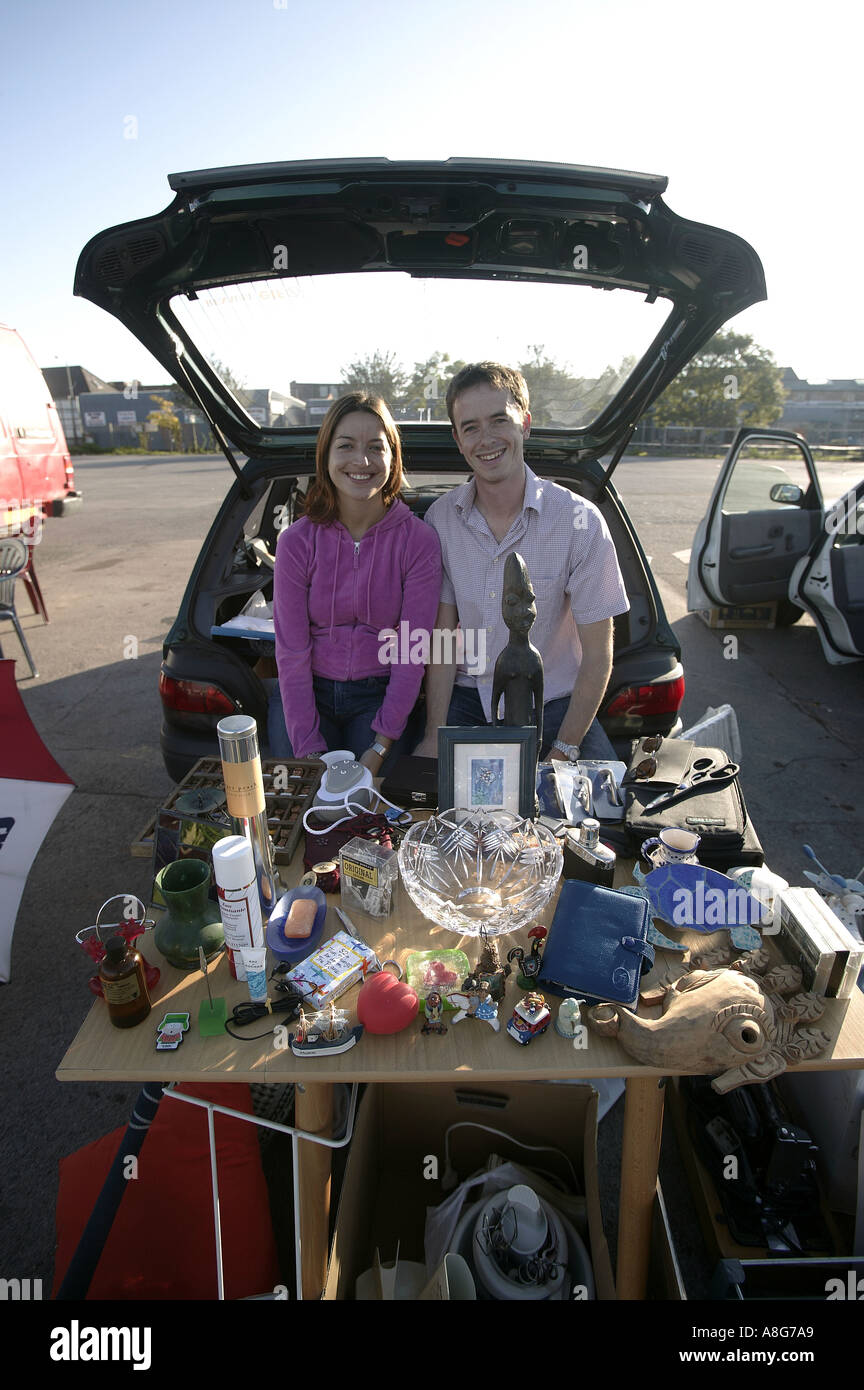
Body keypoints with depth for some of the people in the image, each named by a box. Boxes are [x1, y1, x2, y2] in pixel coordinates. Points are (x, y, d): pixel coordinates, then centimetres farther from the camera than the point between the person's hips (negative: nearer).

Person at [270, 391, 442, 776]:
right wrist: (309, 750, -14)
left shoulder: (418, 540, -9)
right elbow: (291, 652, -7)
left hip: (381, 696, -1)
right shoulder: (296, 541, -6)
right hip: (307, 692, 1)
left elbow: (411, 653, -9)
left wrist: (379, 749, -14)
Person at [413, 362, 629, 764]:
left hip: (552, 703, -1)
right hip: (467, 699, 2)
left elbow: (597, 655, -9)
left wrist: (562, 752, -15)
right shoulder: (441, 518, -3)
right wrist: (435, 735, -10)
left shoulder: (580, 521, -11)